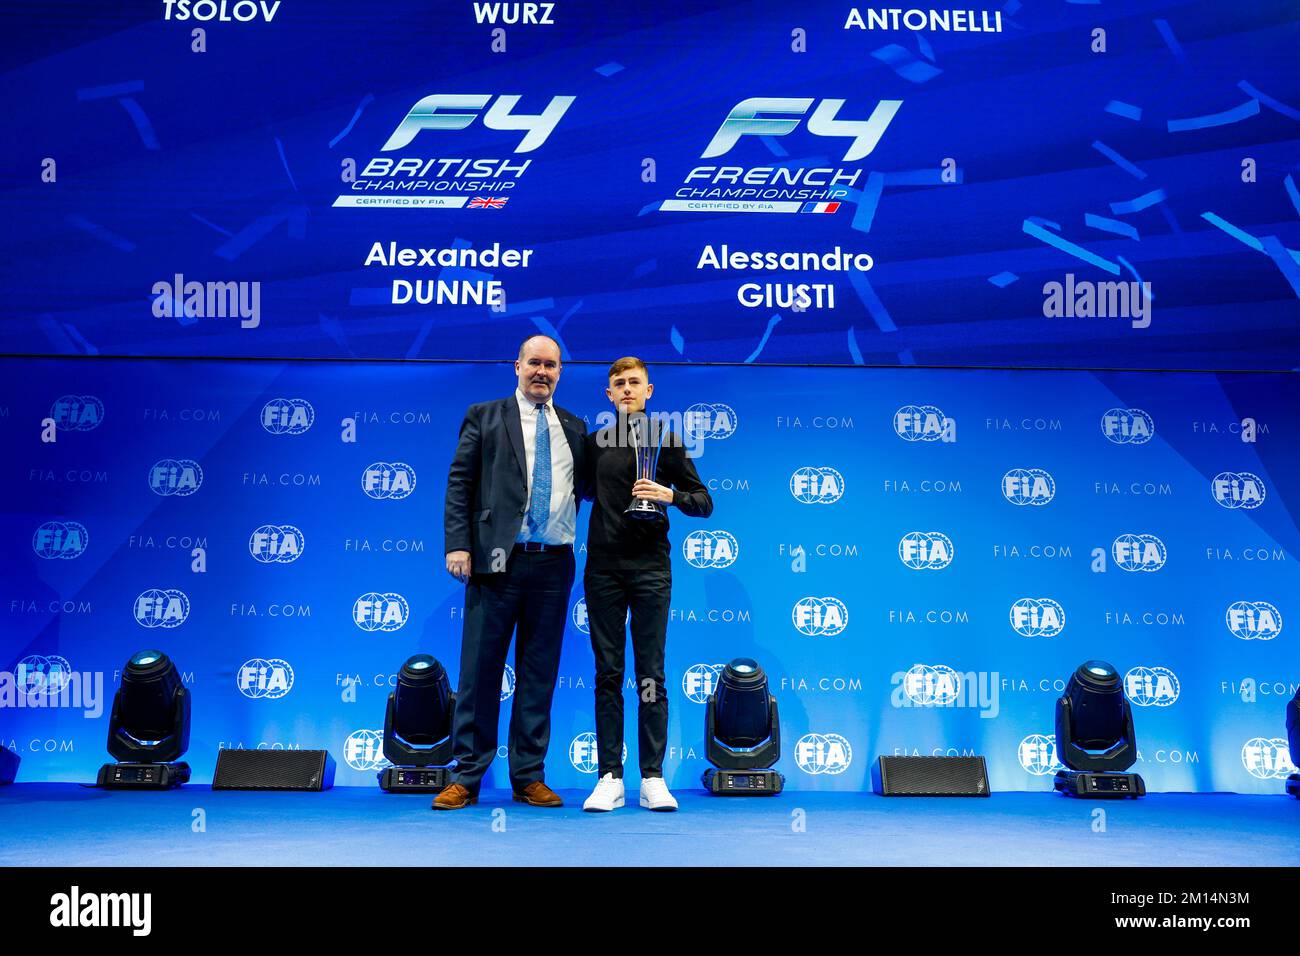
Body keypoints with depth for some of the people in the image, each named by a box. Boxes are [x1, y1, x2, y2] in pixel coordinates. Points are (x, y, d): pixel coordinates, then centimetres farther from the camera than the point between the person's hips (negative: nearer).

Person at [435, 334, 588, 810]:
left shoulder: (575, 428, 16)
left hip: (553, 563, 3)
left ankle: (529, 778, 15)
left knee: (539, 674, 7)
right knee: (480, 670, 0)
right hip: (499, 559, -3)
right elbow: (459, 482, 1)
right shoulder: (485, 416, 7)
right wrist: (458, 544, -9)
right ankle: (465, 778, 8)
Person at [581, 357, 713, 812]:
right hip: (603, 569, 2)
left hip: (649, 568, -2)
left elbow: (704, 502, 4)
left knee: (650, 674, -1)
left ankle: (652, 778, 4)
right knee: (608, 674, 2)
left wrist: (670, 495, -14)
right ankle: (610, 778, 4)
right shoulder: (595, 443, 12)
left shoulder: (666, 441, 5)